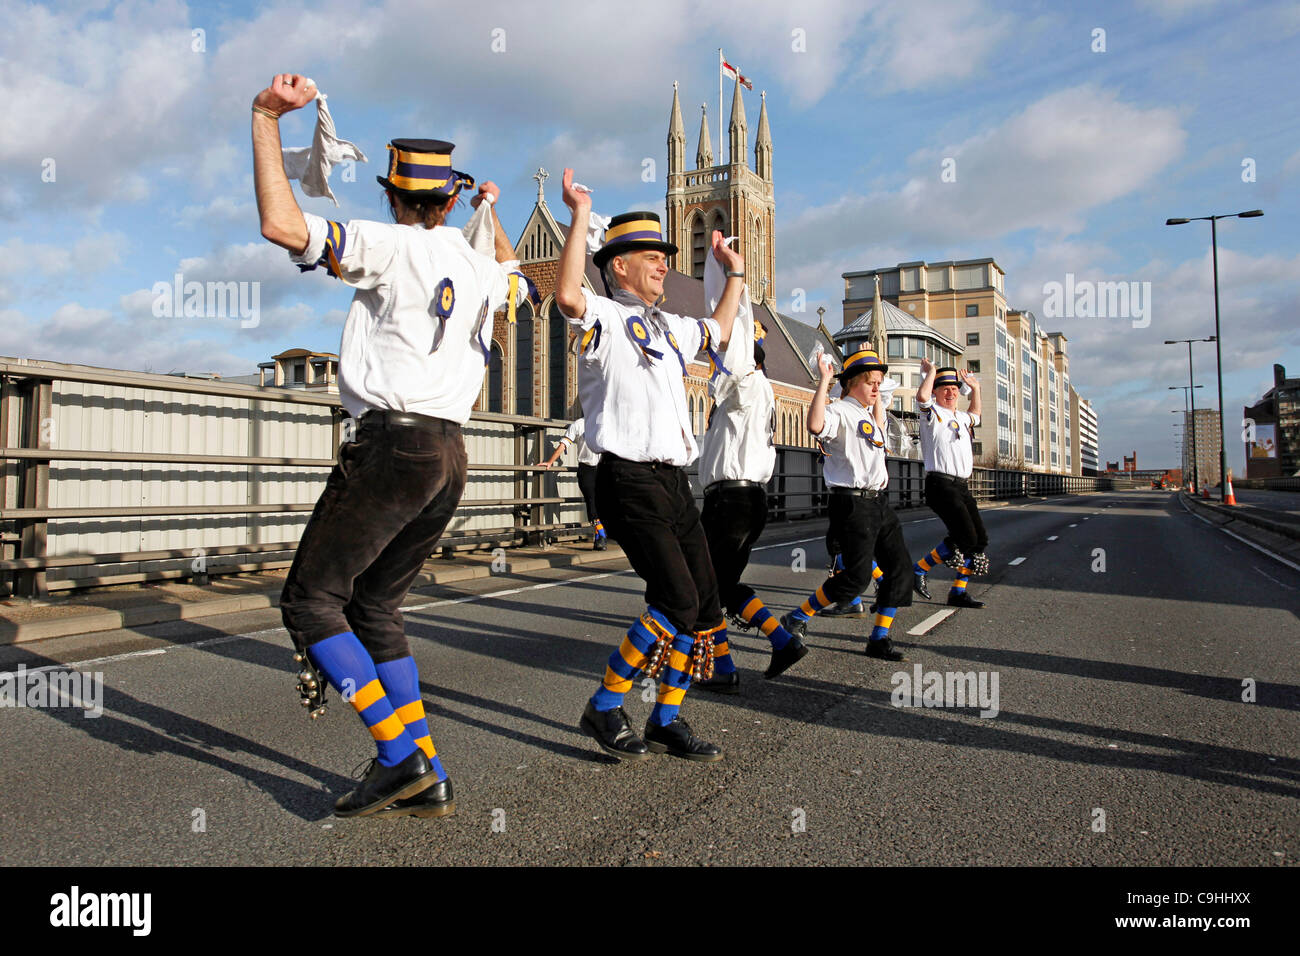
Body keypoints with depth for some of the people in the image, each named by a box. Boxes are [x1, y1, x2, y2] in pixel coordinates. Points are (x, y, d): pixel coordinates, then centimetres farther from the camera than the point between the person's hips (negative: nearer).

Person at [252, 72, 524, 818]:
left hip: (394, 446, -8)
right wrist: (490, 213, 55)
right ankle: (426, 781, 13)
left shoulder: (393, 248, -4)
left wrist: (266, 119, -6)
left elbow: (284, 227, -15)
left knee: (311, 601, -1)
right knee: (376, 608, 13)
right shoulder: (479, 267, 17)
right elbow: (515, 275, 43)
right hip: (451, 455, 8)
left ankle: (404, 758, -5)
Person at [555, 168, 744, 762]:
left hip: (673, 481, 9)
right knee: (677, 601, -16)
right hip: (629, 481, -9)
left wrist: (734, 272, 42)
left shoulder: (667, 327, 23)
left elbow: (718, 332, 41)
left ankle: (666, 720, 19)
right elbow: (567, 295, -26)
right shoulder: (607, 318, -3)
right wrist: (581, 214, -20)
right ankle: (603, 709, 2)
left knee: (705, 605, 5)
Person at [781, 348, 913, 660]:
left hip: (879, 502, 9)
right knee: (856, 576, -12)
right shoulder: (839, 411, -10)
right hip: (852, 503, -9)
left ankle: (879, 639, 14)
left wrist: (877, 395, 32)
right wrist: (825, 380, -30)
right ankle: (796, 620, 3)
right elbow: (816, 424, -34)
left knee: (899, 567, 6)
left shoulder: (868, 414, 18)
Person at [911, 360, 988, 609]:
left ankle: (958, 592, 12)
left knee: (979, 539, 4)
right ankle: (918, 570, -3)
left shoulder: (960, 417, 23)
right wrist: (931, 372, -7)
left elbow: (975, 415, 47)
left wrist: (975, 388, 38)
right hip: (941, 484, -9)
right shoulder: (933, 413, -1)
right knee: (965, 537, -18)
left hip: (962, 486, 9)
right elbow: (922, 396, -23)